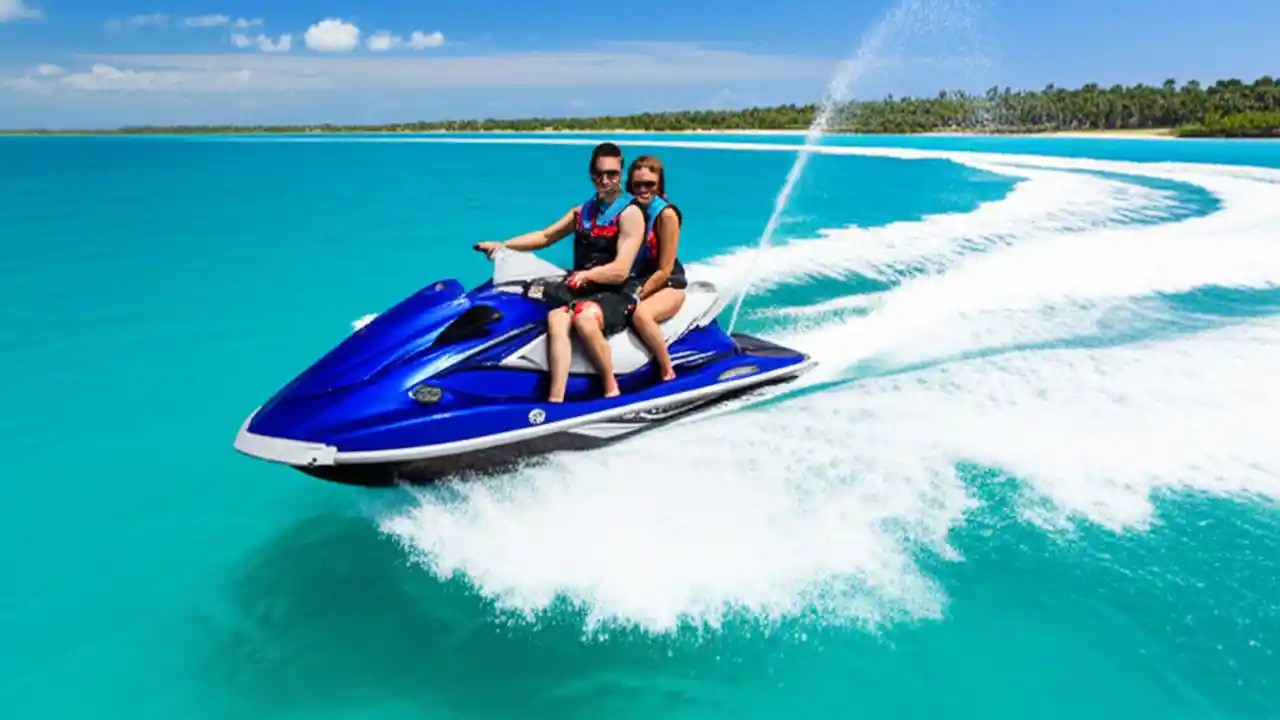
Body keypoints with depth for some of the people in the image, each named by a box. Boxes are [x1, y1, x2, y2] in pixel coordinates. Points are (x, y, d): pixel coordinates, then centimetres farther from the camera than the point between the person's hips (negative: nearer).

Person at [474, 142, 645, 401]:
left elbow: (620, 271, -13)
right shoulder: (582, 211, 19)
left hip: (617, 295, -5)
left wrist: (587, 274, -31)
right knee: (555, 318, -30)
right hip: (581, 293, 5)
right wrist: (502, 245, 6)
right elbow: (545, 236, 20)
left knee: (584, 316, -39)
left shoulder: (630, 213, -2)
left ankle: (611, 390, -24)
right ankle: (555, 400, -44)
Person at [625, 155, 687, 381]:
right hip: (633, 282, 6)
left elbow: (664, 271, -15)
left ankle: (667, 372, -18)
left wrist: (637, 295, -19)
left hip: (668, 285, -6)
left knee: (640, 314, -37)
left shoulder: (666, 214, -14)